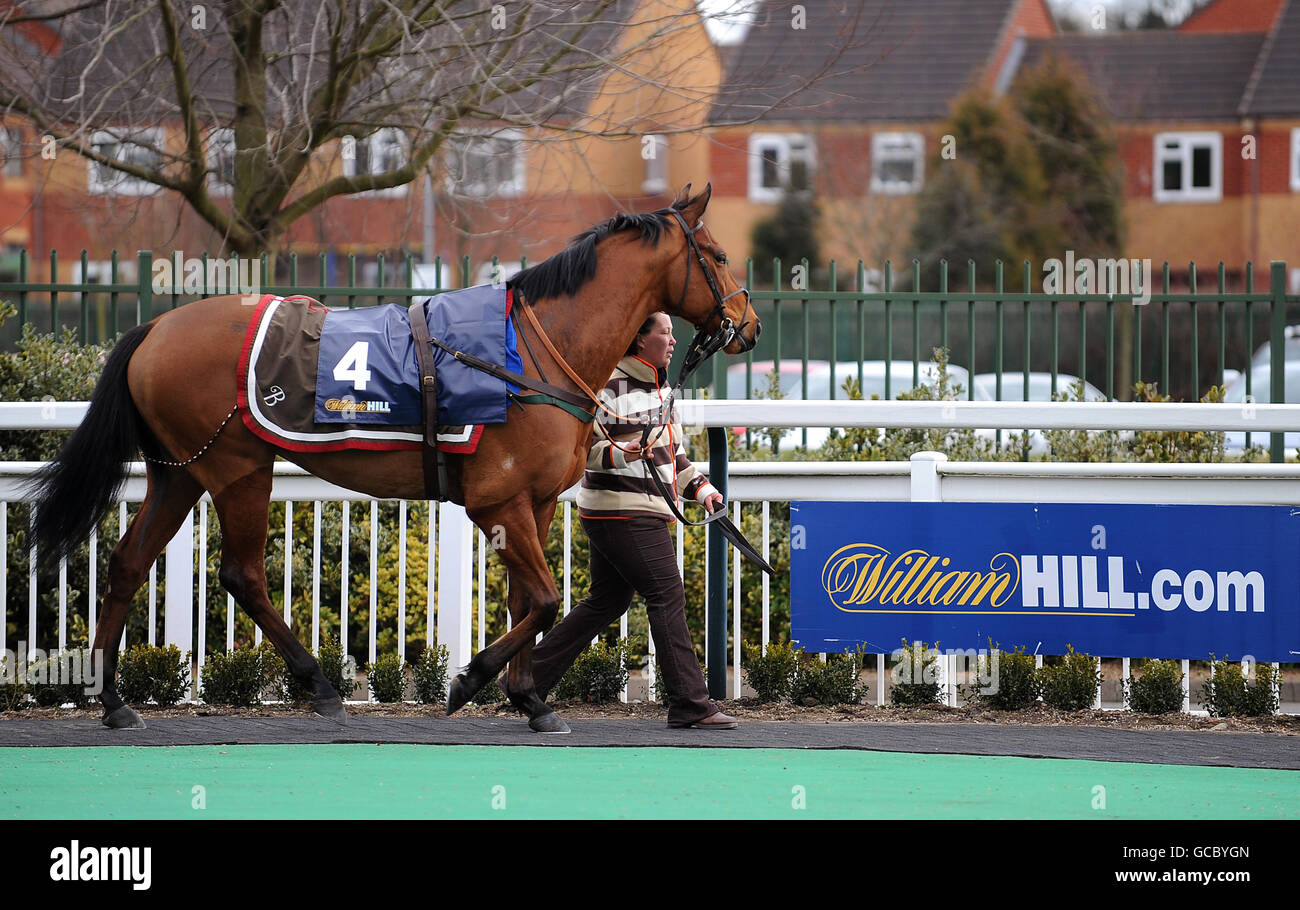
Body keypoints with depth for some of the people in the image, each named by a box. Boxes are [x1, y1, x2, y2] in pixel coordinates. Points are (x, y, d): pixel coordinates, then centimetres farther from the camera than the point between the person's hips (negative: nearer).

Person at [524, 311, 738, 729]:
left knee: (607, 601, 13)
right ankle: (690, 705, -11)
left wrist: (700, 488, 15)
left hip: (647, 512, 10)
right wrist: (614, 454, -30)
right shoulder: (607, 385, -12)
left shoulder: (660, 388, 18)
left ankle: (529, 677, 20)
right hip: (620, 510, -10)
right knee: (666, 595, -11)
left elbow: (672, 453, 27)